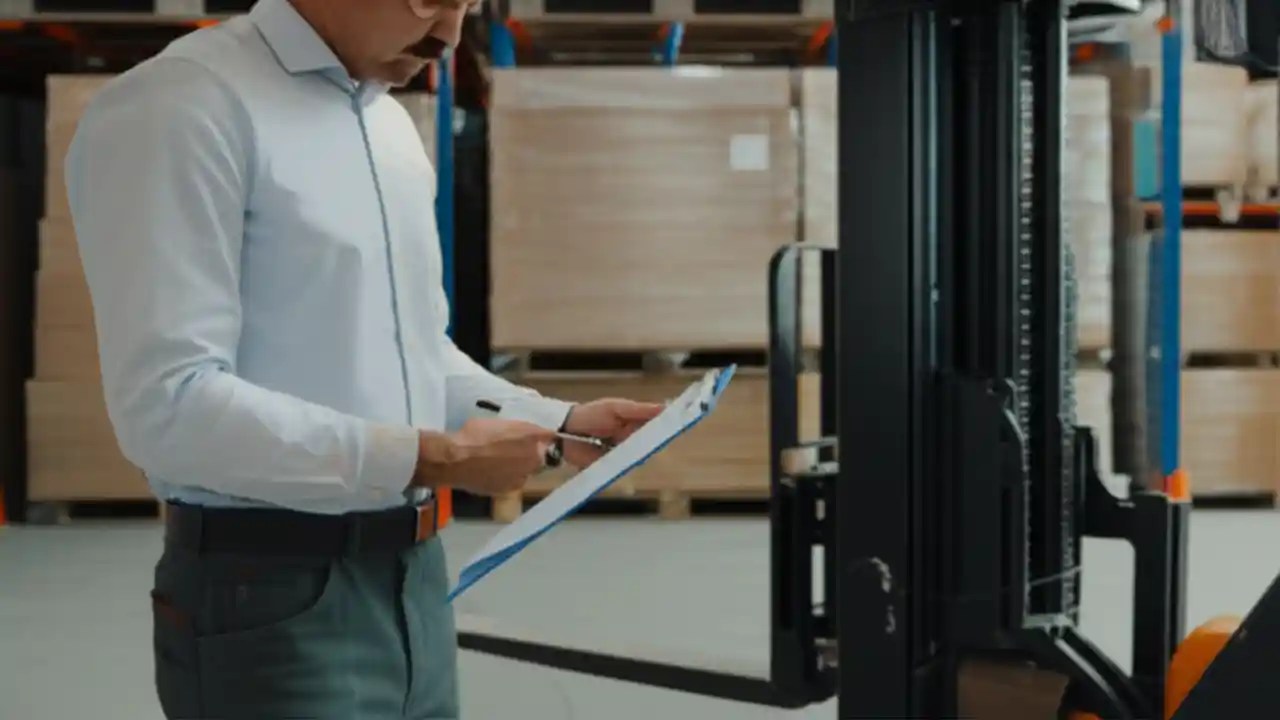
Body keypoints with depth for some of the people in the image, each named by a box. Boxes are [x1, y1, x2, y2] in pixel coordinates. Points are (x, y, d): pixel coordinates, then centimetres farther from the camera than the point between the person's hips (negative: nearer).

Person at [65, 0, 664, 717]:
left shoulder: (394, 125, 12)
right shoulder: (184, 107, -15)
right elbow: (168, 405, -22)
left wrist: (560, 423, 7)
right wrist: (431, 459, -20)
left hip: (414, 581, 8)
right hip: (278, 602, -8)